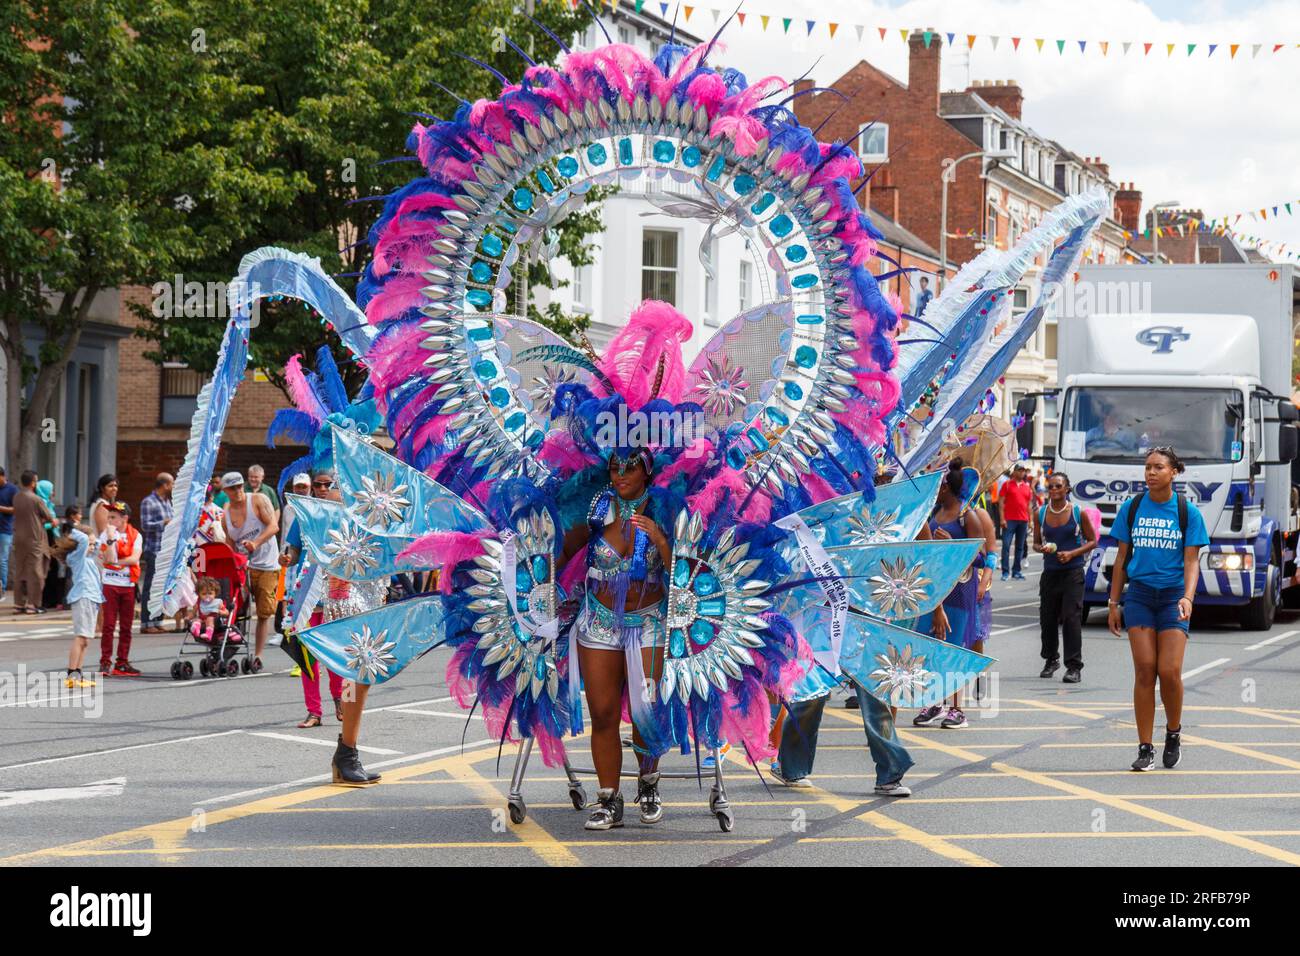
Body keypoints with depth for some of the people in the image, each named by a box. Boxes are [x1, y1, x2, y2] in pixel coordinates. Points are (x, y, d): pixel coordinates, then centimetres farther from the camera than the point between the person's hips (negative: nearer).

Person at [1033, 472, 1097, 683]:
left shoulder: (1078, 513, -1)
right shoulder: (1040, 514, 7)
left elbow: (1092, 541, 4)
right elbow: (1036, 543, 15)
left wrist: (1072, 553, -11)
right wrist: (1042, 549, -8)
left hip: (1072, 572, -3)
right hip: (1050, 572, 4)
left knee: (1071, 618, -11)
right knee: (1047, 618, 9)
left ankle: (1074, 666, -9)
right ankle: (1051, 660, 30)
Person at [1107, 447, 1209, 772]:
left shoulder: (1187, 512, 0)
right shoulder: (1131, 508, 6)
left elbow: (1191, 561, -3)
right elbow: (1122, 558, 11)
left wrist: (1187, 598, -19)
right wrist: (1113, 603, 9)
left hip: (1172, 596, -1)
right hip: (1139, 595, 1)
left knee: (1169, 671, -9)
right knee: (1144, 671, -5)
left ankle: (1173, 733, 18)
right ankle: (1145, 749, 0)